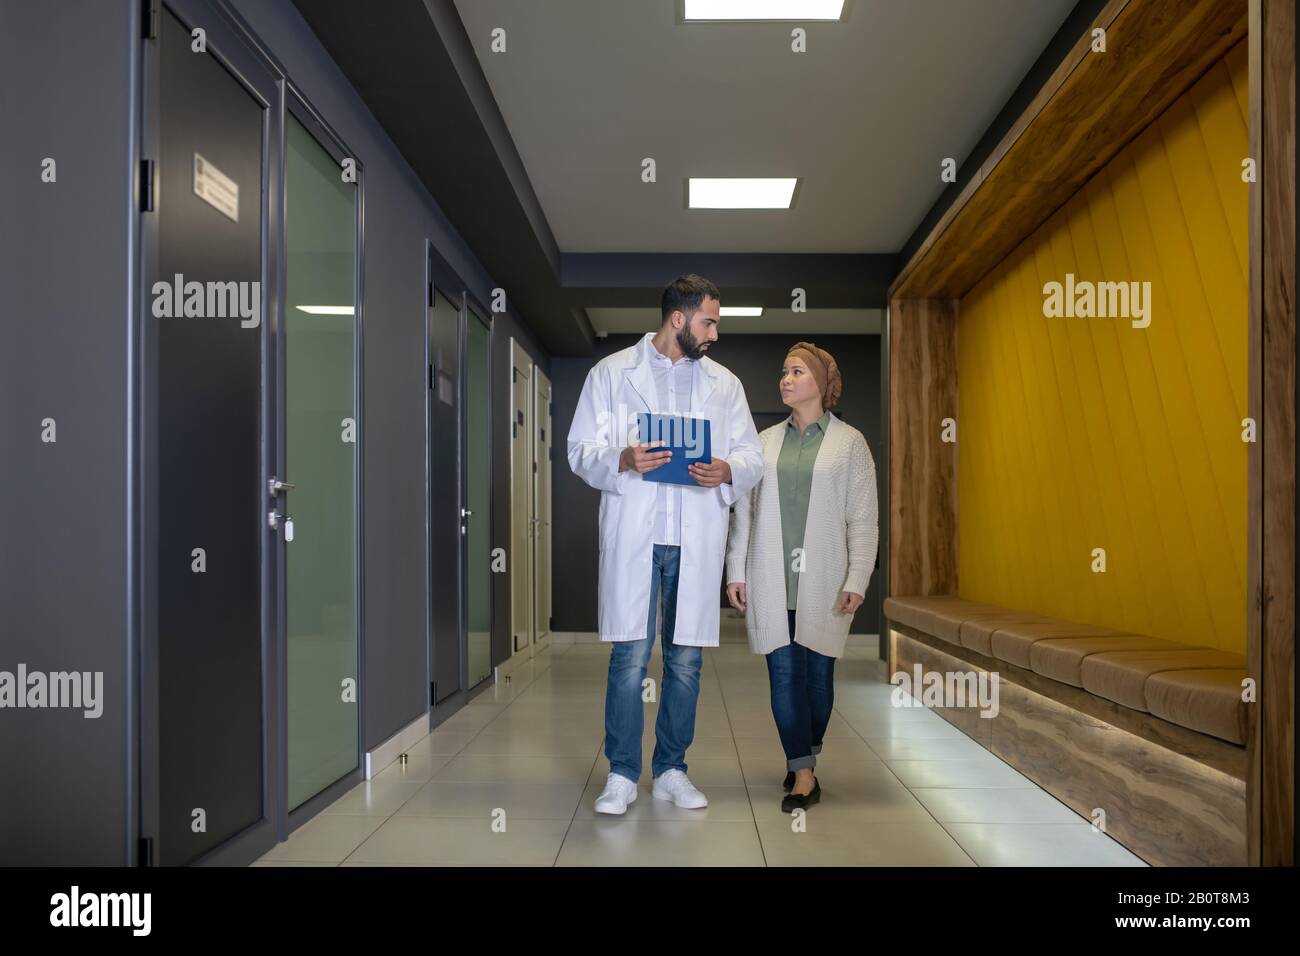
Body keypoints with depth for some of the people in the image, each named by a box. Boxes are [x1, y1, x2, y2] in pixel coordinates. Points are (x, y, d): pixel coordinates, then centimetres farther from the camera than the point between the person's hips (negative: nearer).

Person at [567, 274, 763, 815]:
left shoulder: (724, 384, 14)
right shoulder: (612, 373, 6)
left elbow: (753, 457, 10)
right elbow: (580, 450, 3)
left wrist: (727, 471, -13)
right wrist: (622, 460, -18)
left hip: (696, 540, 3)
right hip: (632, 534, -3)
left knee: (686, 660, 7)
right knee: (630, 657, -3)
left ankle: (670, 770, 21)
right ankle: (621, 775, 10)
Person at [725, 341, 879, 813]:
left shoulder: (849, 442, 4)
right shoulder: (765, 442, 11)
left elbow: (863, 520, 0)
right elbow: (743, 511, 10)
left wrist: (857, 580, -8)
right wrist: (735, 572, 4)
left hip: (823, 579, -1)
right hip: (771, 579, 2)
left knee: (818, 673, 6)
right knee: (784, 673, -1)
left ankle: (804, 759, 25)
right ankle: (803, 772, 5)